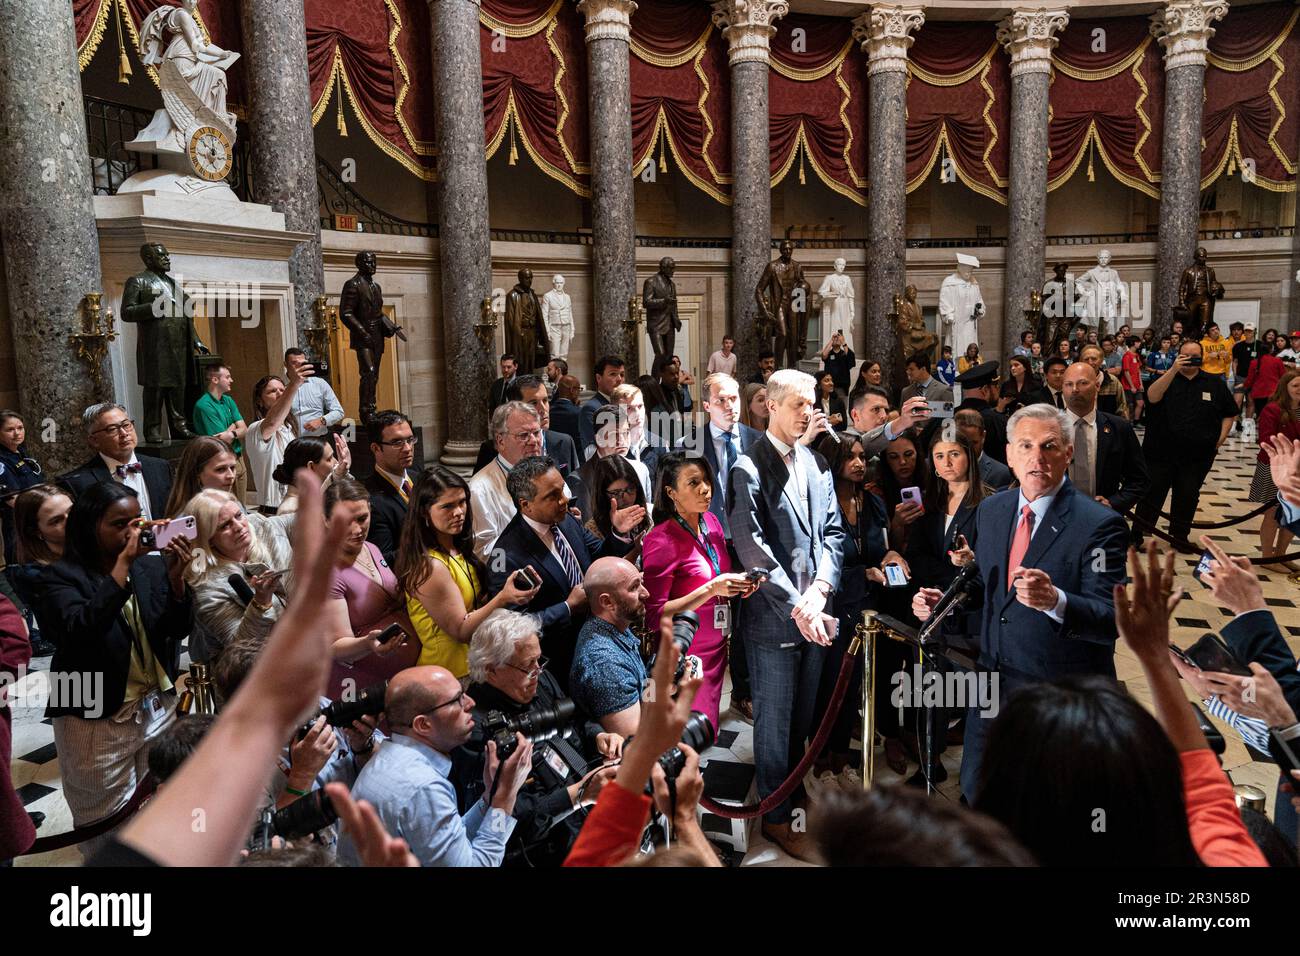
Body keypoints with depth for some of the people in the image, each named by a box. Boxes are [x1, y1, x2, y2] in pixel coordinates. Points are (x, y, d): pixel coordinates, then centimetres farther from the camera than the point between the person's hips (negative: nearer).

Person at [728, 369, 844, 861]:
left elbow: (832, 531, 7)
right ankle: (776, 817, 23)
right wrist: (796, 607, -20)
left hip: (812, 615, 6)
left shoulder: (815, 465, 9)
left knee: (802, 717, 20)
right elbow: (752, 547, -19)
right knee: (774, 721, 6)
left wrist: (820, 590, -9)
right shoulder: (748, 469, -12)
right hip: (773, 618, -6)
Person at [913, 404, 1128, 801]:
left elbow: (1111, 620, -22)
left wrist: (1055, 601, -41)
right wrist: (943, 601, -3)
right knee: (975, 794, 19)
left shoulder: (1099, 524, -15)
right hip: (993, 683, 6)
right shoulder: (990, 510, 4)